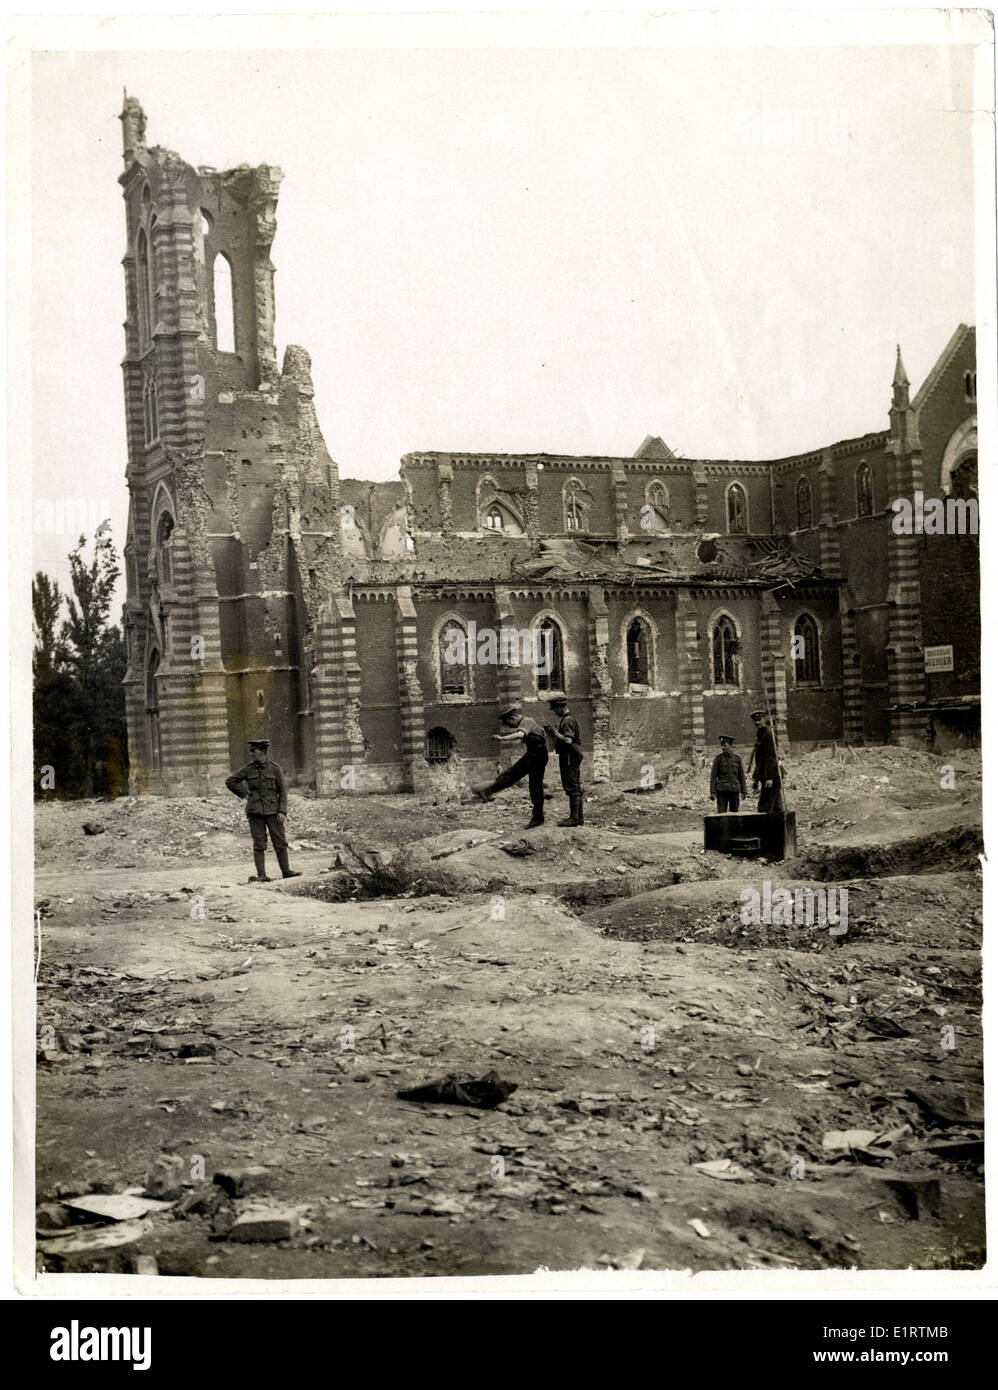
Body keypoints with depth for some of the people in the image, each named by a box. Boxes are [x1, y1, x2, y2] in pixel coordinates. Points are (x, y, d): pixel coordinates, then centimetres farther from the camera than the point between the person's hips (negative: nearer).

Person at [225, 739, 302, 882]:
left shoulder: (275, 769, 0)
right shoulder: (248, 769, 4)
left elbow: (283, 792, 1)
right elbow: (230, 781, 13)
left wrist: (282, 811, -7)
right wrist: (244, 794, 5)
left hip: (273, 811, -1)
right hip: (255, 811, 1)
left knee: (280, 842, 3)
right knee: (259, 844, 1)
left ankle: (286, 870, 15)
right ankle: (261, 875, 3)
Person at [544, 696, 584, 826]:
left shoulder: (568, 720, -15)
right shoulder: (566, 719, 19)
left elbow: (568, 740, -24)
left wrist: (554, 732, -17)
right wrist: (553, 733, 10)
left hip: (570, 757, -11)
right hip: (570, 757, 11)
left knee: (572, 787, -9)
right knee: (576, 788, 12)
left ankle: (574, 818, -9)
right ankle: (579, 818, 17)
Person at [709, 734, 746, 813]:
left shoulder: (737, 758, 5)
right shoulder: (718, 758, -1)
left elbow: (741, 775, 10)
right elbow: (713, 776, 0)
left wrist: (743, 791, 7)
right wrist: (712, 792, -6)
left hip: (734, 790, 2)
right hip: (722, 789, -2)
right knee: (721, 813, -8)